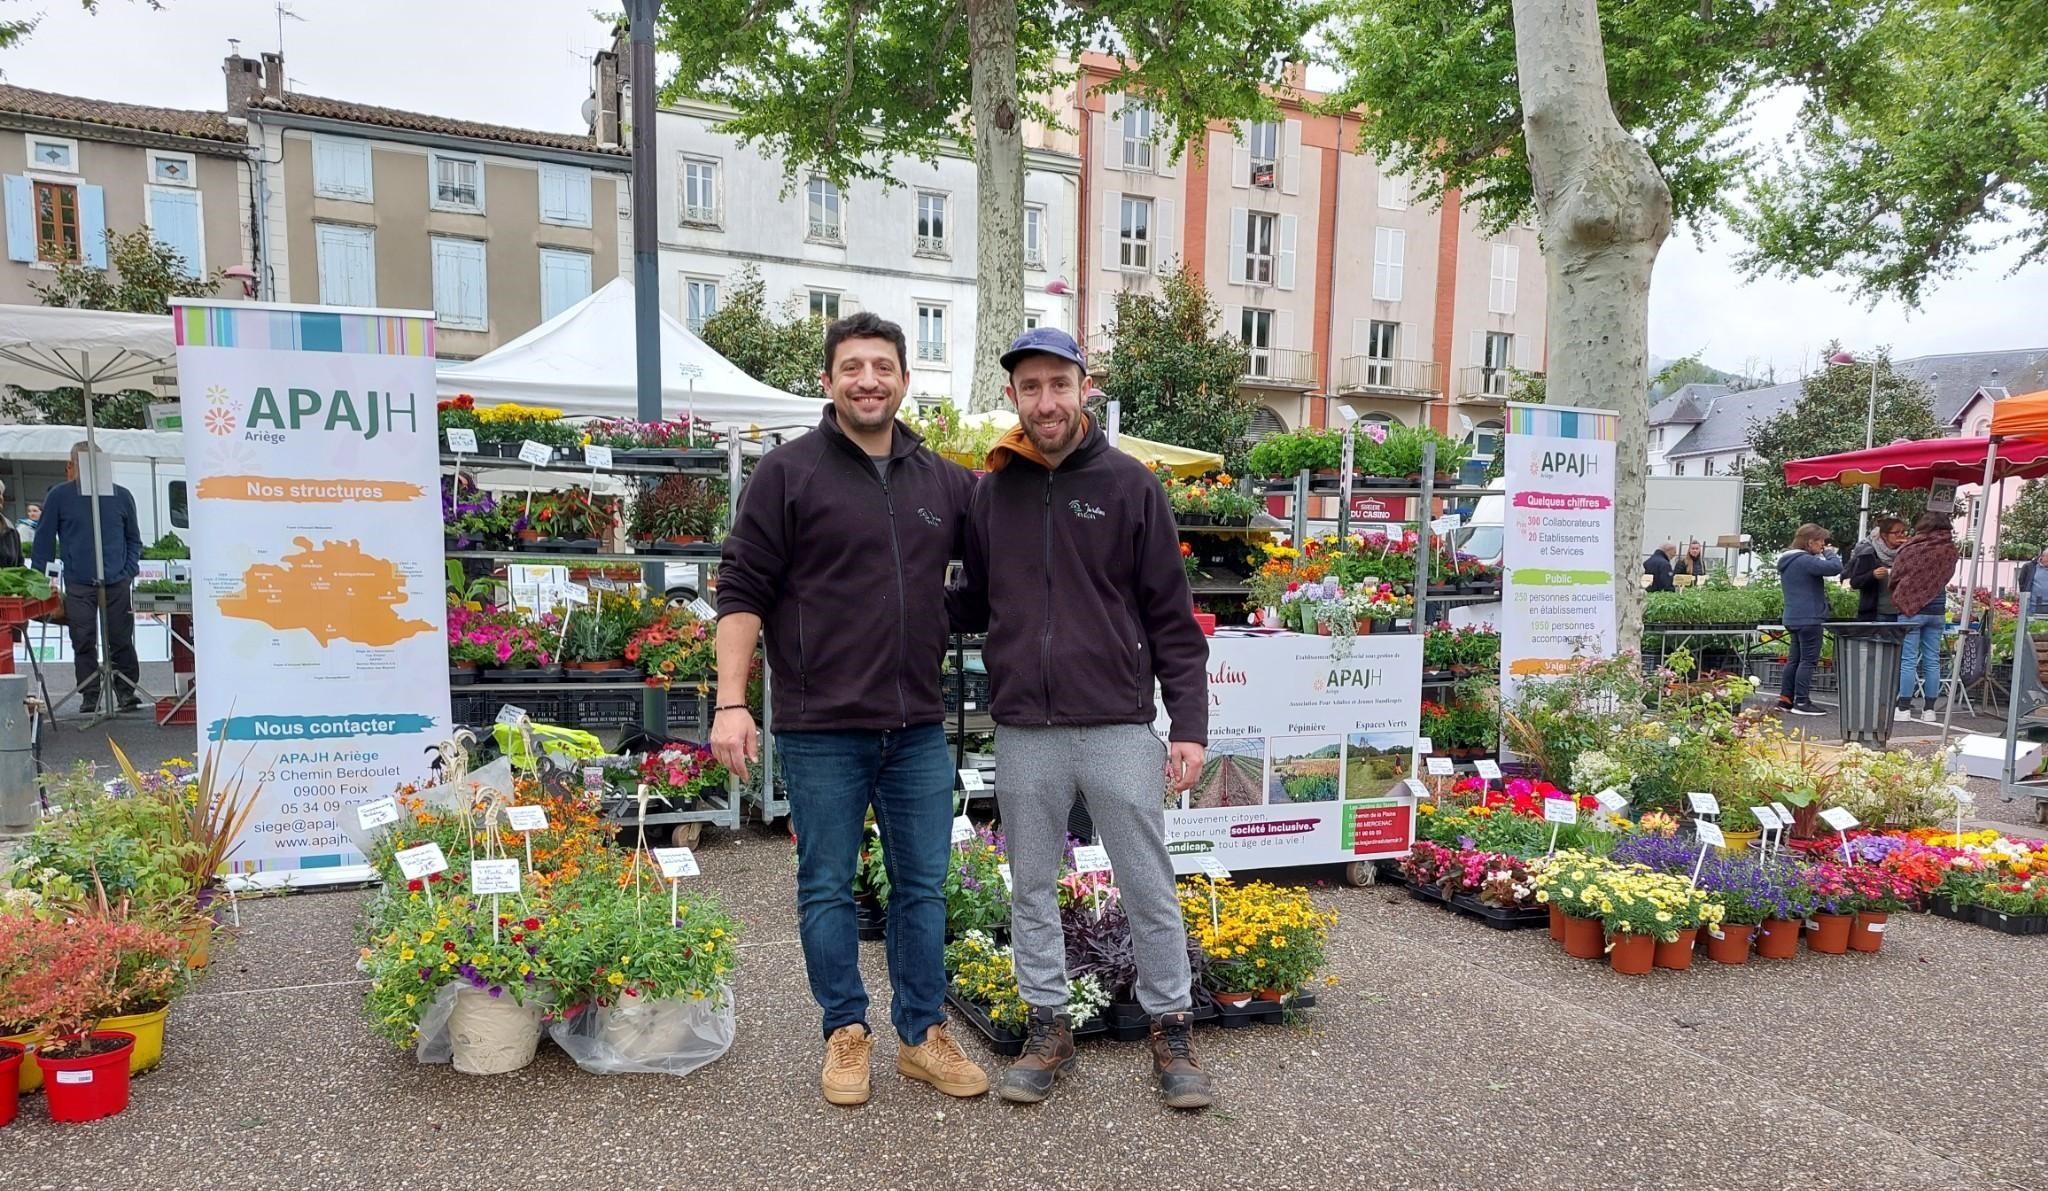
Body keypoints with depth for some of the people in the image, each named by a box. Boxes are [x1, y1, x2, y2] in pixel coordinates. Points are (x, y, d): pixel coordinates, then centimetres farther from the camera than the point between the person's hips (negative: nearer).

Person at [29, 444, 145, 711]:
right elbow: (43, 540, 7)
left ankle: (128, 691, 8)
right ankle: (89, 696, 10)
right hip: (78, 585, 0)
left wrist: (130, 571, 3)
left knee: (121, 642, 1)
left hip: (116, 584, 0)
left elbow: (133, 538, 16)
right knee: (83, 643, 2)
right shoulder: (58, 497, 4)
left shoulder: (121, 496, 7)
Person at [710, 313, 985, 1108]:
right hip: (821, 733, -3)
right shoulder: (788, 473, -3)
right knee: (827, 889, 9)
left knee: (923, 887, 12)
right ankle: (846, 1033, 27)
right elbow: (742, 592, -5)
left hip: (919, 729, 4)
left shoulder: (944, 481, 9)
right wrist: (731, 703, -12)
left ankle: (923, 1035, 27)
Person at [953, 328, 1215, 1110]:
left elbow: (1171, 618, -1)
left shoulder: (1128, 484, -1)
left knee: (1149, 889, 6)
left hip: (1119, 727, -2)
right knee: (1033, 889, 13)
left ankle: (1172, 1030, 25)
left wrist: (1188, 723, -6)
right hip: (1022, 731, 3)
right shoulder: (991, 493, 6)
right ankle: (1048, 1028, 29)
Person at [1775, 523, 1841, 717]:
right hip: (1809, 618, -10)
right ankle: (1801, 702, -3)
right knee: (1808, 660, -4)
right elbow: (1835, 567, -25)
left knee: (1795, 658, 14)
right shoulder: (1805, 561, -18)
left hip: (1794, 618, 10)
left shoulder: (1787, 561, 14)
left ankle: (1785, 699, 17)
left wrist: (1826, 553, 8)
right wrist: (1830, 553, -5)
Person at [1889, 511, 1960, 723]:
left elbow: (1895, 576, -1)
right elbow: (1947, 576, 8)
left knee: (1908, 660, -1)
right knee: (1932, 660, 8)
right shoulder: (1950, 551, 0)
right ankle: (1929, 709, 11)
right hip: (1937, 609, 4)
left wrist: (1897, 597, 16)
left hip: (1911, 609, -4)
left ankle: (1904, 708, -2)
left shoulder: (1913, 549, -10)